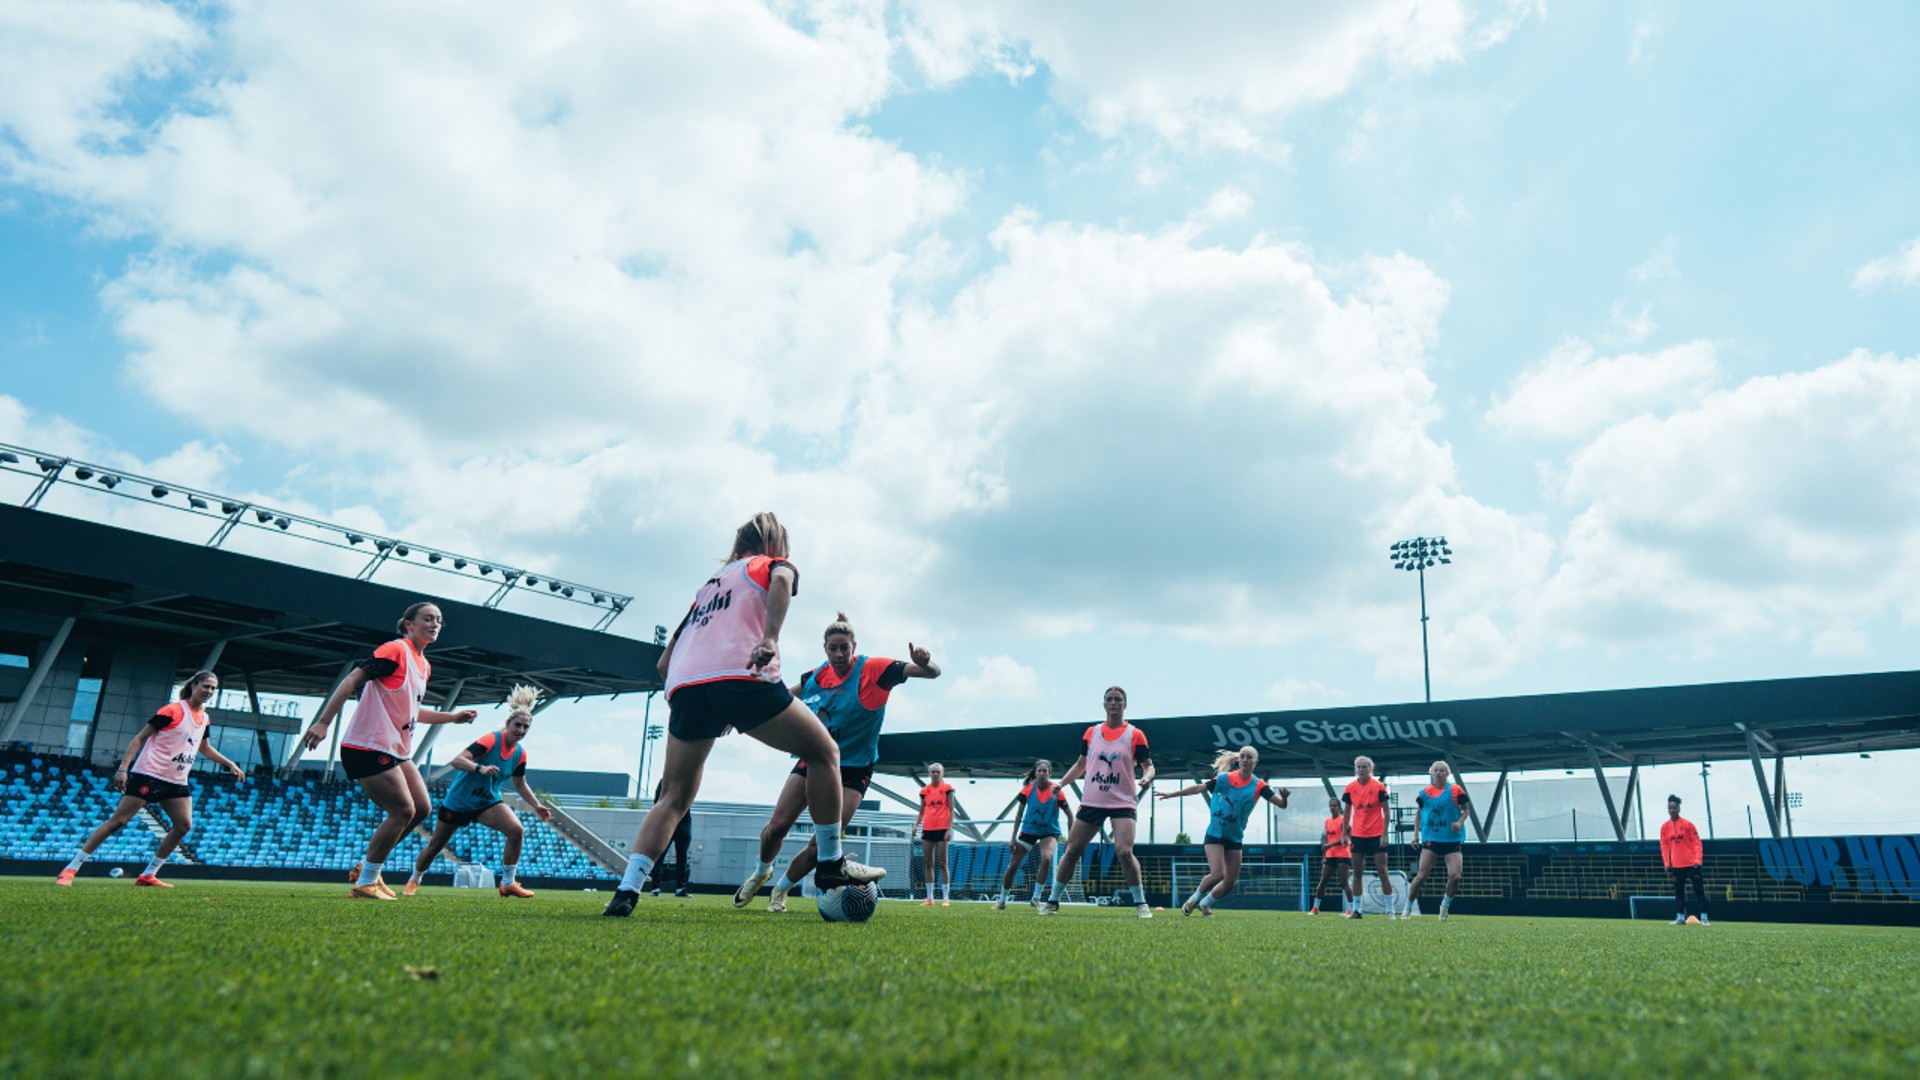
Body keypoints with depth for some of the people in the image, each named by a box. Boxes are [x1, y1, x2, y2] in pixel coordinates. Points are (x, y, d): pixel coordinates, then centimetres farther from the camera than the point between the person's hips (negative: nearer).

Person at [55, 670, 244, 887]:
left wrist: (231, 764, 24)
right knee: (118, 821, -8)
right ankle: (69, 870, 1)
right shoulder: (173, 710, -10)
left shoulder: (203, 718, 12)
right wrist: (123, 768, -19)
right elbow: (140, 738, -10)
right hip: (148, 774, -7)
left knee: (184, 824, -6)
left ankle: (148, 875, 4)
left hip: (176, 781, 7)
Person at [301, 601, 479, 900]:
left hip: (396, 751, 10)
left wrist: (453, 717, 22)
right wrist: (323, 722, -26)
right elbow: (352, 680, -19)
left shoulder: (423, 665, 15)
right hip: (369, 747, -10)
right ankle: (365, 883, 2)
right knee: (403, 811, -12)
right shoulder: (396, 651, -12)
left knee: (422, 808, 6)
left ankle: (367, 867, 19)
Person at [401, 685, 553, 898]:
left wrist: (537, 806, -3)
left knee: (517, 830, -21)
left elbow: (521, 784, 7)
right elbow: (456, 761, -34)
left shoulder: (520, 753, -7)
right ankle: (414, 880, 42)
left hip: (488, 802, 4)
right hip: (458, 800, -4)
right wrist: (480, 768, -51)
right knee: (436, 845, 12)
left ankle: (508, 883, -9)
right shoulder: (491, 740, -26)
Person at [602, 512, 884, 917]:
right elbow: (781, 578, -8)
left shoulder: (709, 584, 36)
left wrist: (706, 712, 39)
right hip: (742, 676, -5)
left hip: (683, 684, 5)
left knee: (673, 798, 15)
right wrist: (770, 637, -22)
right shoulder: (771, 563, 21)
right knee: (824, 751, 12)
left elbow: (664, 662, 33)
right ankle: (831, 864, 11)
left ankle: (626, 890, -1)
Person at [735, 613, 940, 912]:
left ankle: (781, 889, 17)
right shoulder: (818, 674, -4)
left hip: (853, 769, -3)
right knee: (776, 827, -2)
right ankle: (761, 872, 33)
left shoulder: (873, 669, -17)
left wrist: (924, 663, -48)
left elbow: (933, 673, -24)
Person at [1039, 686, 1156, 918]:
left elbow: (1148, 765, 0)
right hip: (1092, 801, 3)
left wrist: (1147, 778, -22)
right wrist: (1061, 783, 5)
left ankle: (1140, 903, -2)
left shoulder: (1135, 734, -1)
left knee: (1124, 852, -18)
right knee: (1072, 850, 2)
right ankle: (1052, 901, 14)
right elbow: (1081, 764, 16)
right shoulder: (1092, 732, 7)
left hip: (1123, 803, -3)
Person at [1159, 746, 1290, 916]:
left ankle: (1205, 904, 31)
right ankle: (1194, 899, 8)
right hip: (1215, 834, -3)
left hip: (1235, 838, 3)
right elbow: (1199, 788, -3)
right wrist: (1172, 794, -4)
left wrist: (1284, 797, -36)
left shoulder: (1258, 786, -6)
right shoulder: (1225, 778, -9)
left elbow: (1281, 805, -12)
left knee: (1230, 882, 5)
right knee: (1217, 874, -19)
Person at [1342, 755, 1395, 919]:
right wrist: (1344, 833, 7)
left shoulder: (1379, 787, -6)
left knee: (1382, 872, -3)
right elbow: (1347, 812, 11)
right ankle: (1356, 909, 11)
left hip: (1376, 835, -3)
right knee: (1357, 873, 6)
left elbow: (1386, 811, -5)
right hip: (1358, 835, 3)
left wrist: (1385, 834, -11)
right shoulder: (1350, 788, 3)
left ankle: (1390, 909, 4)